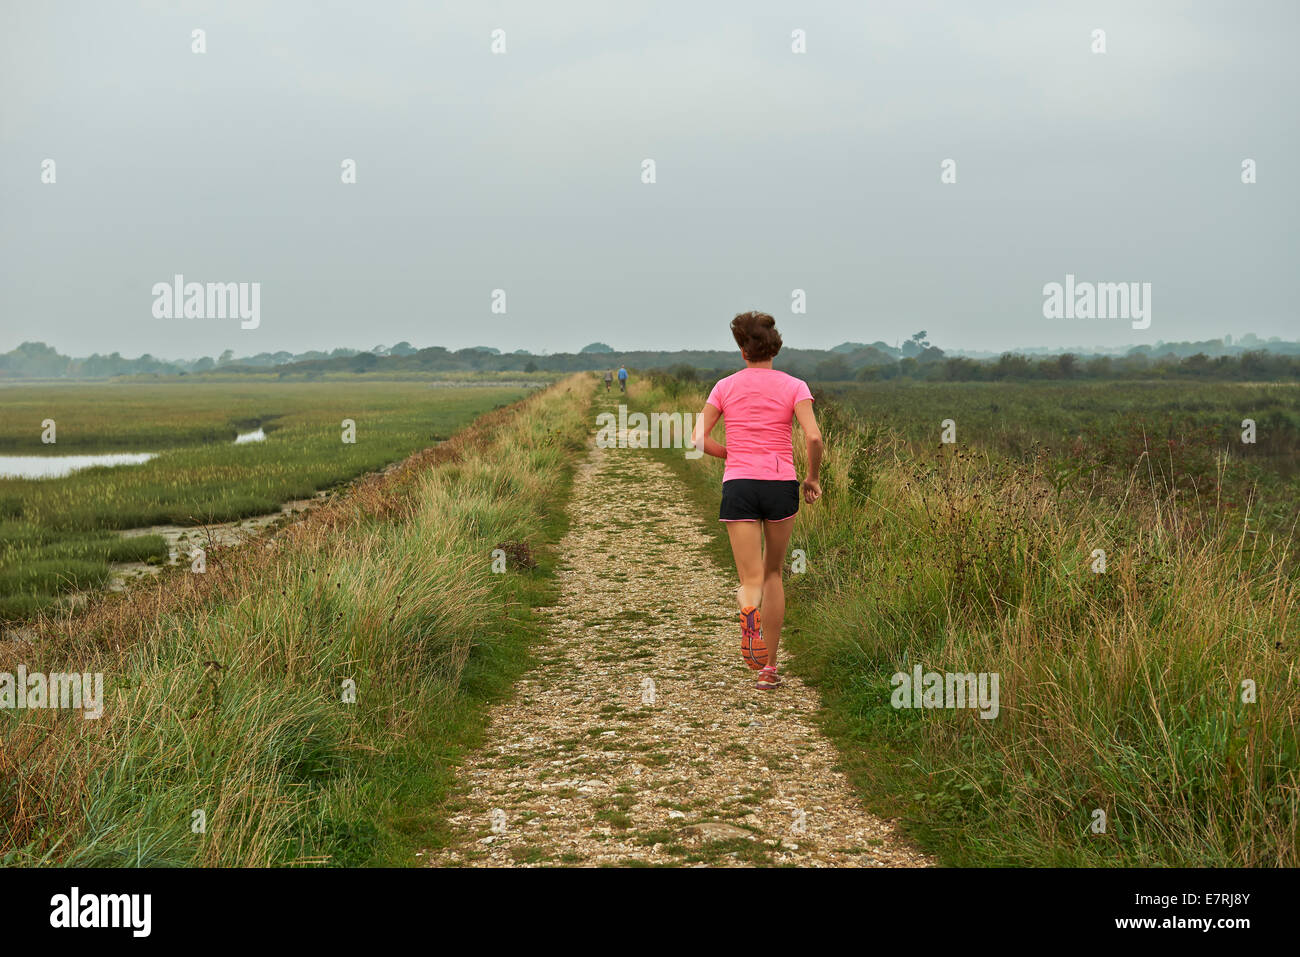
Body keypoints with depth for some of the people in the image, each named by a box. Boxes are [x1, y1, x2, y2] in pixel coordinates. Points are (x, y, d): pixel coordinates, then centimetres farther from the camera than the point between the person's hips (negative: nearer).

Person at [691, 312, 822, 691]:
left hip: (738, 486, 0)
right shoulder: (794, 387, 2)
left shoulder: (726, 386, 6)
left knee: (751, 580, -2)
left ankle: (748, 611, -42)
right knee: (773, 572, 18)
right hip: (781, 486, 0)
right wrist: (812, 477, 4)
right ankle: (768, 668, 17)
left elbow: (700, 438, 2)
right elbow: (813, 437, -12)